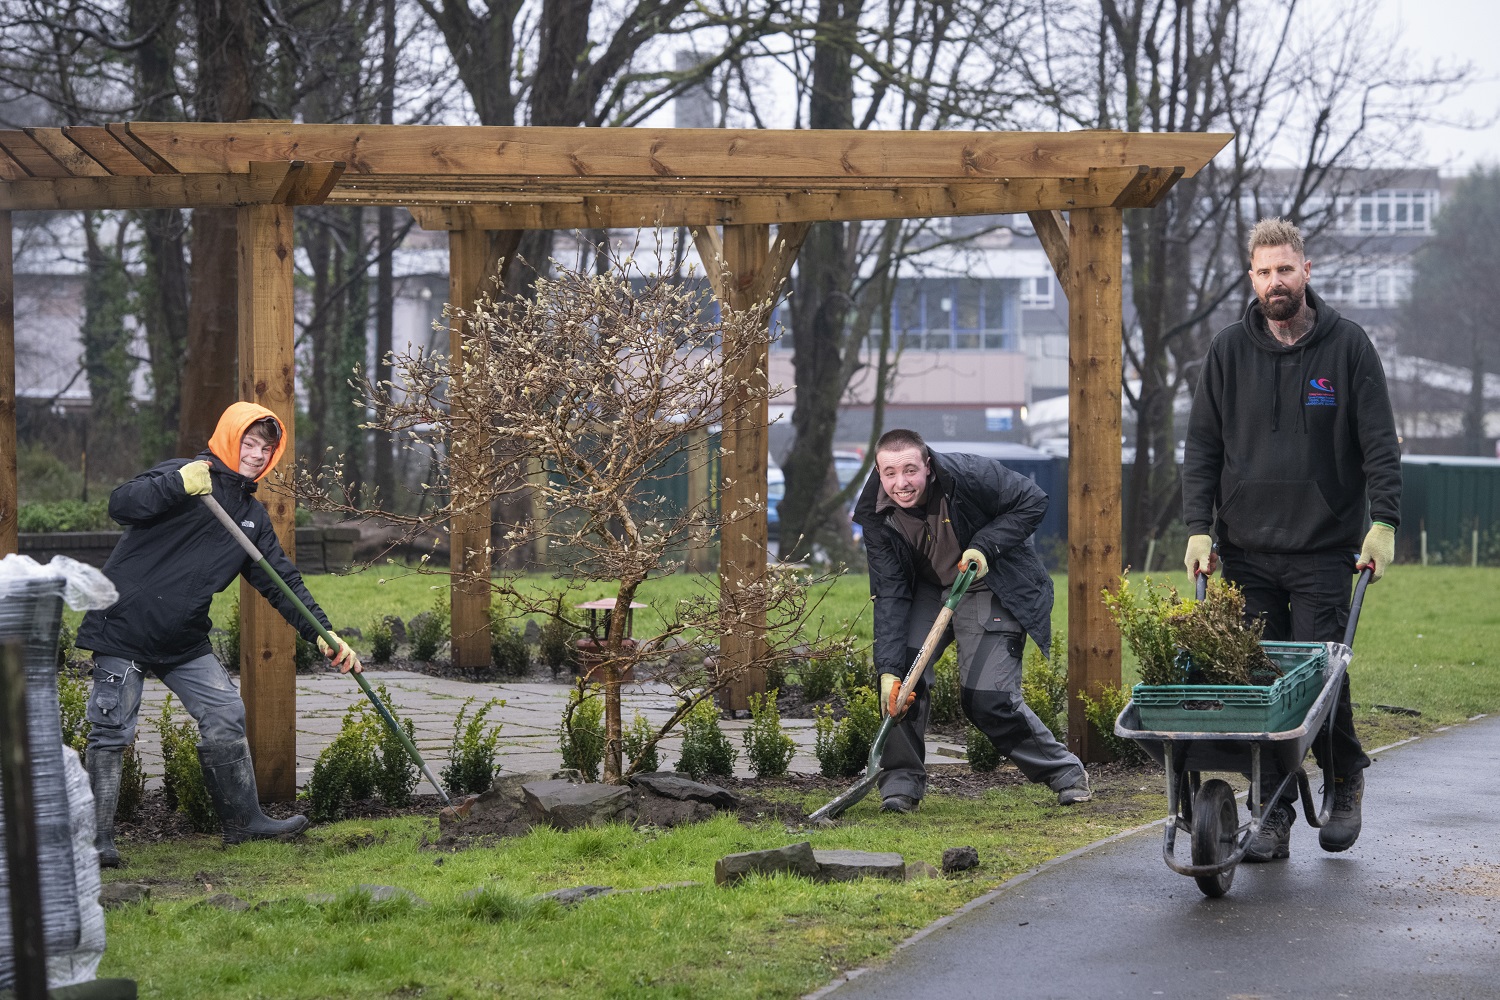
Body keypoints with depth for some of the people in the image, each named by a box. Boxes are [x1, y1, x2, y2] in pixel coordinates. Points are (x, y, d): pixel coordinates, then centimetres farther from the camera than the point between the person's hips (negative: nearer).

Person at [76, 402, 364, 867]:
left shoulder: (254, 517, 12)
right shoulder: (184, 477, -10)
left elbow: (283, 581, 12)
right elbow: (122, 504, -24)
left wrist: (323, 635, 2)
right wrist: (179, 484, -38)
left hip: (185, 639, 7)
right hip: (124, 627, -7)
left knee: (226, 716, 4)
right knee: (112, 732, -6)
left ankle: (243, 820, 16)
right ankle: (97, 838, -2)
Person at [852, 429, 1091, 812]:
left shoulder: (969, 475, -27)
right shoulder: (876, 515, -16)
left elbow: (1033, 501, -14)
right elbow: (890, 594, -18)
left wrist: (985, 545, -26)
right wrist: (889, 669, -28)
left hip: (992, 590, -4)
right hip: (928, 589, 4)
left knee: (987, 697, -12)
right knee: (900, 669, -18)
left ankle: (1066, 772, 8)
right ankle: (901, 780, -2)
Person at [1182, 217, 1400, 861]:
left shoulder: (1348, 346, 2)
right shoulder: (1228, 351, 7)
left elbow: (1379, 443, 1)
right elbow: (1202, 446, 9)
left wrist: (1384, 522, -8)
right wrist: (1198, 528, 0)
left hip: (1324, 548, -2)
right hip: (1246, 548, 2)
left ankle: (1346, 779, 20)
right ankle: (1275, 818, 7)